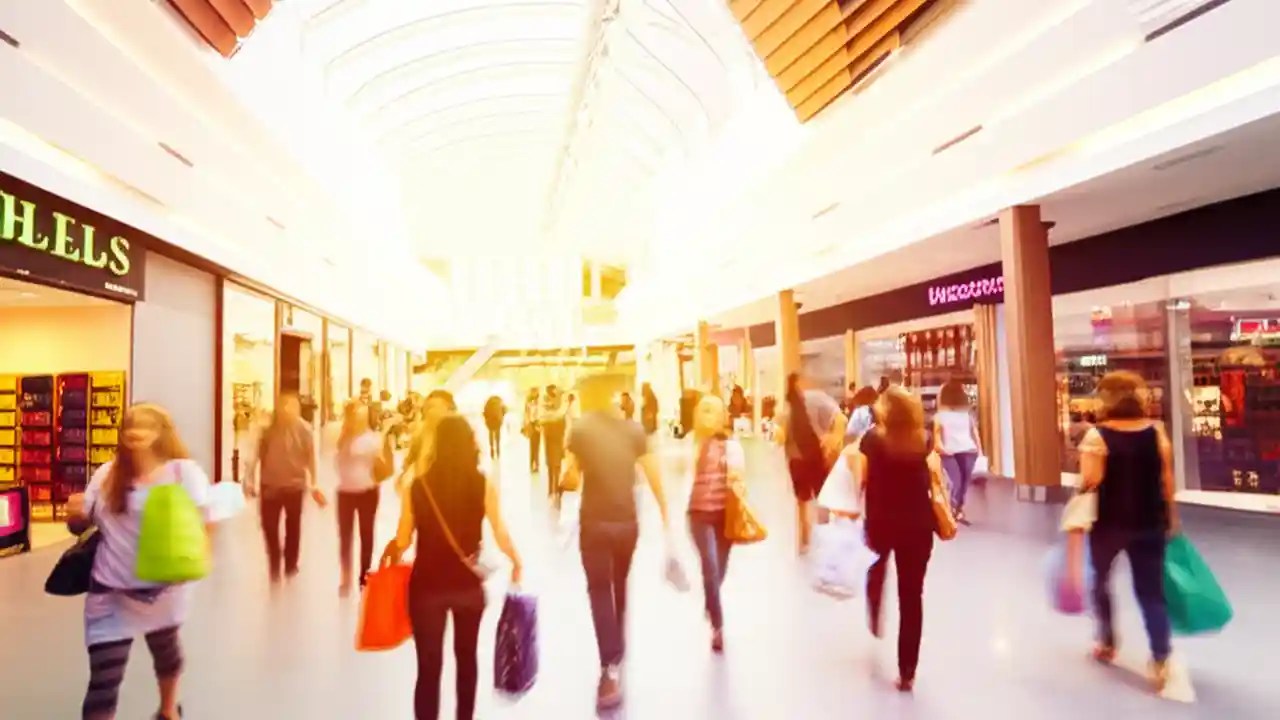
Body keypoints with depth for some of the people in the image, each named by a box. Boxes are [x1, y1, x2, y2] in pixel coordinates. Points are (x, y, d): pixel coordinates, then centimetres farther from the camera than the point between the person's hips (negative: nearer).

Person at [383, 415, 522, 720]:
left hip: (426, 583, -1)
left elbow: (402, 540, -5)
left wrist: (389, 552, 18)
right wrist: (516, 560, 10)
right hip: (468, 583, 1)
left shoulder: (418, 485, -10)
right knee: (466, 657, 24)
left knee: (429, 666, 11)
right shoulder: (484, 484, -11)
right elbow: (501, 535, -9)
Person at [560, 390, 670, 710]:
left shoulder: (581, 430, -7)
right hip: (627, 522, 3)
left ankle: (610, 668, -3)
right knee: (618, 588, 22)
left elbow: (571, 479, -7)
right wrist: (665, 516, 4)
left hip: (594, 523, -3)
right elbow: (654, 475, -2)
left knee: (600, 592, 6)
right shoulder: (634, 429, -1)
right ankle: (617, 654, 38)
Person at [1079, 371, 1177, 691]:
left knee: (1101, 580, 19)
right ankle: (1161, 660, 4)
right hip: (1150, 523, 3)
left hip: (1109, 524, -3)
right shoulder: (1157, 431, -3)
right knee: (1151, 591, 10)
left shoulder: (1096, 436, -15)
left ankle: (1107, 644, 31)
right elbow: (1167, 480, 1)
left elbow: (1089, 484, -18)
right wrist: (1171, 518, 13)